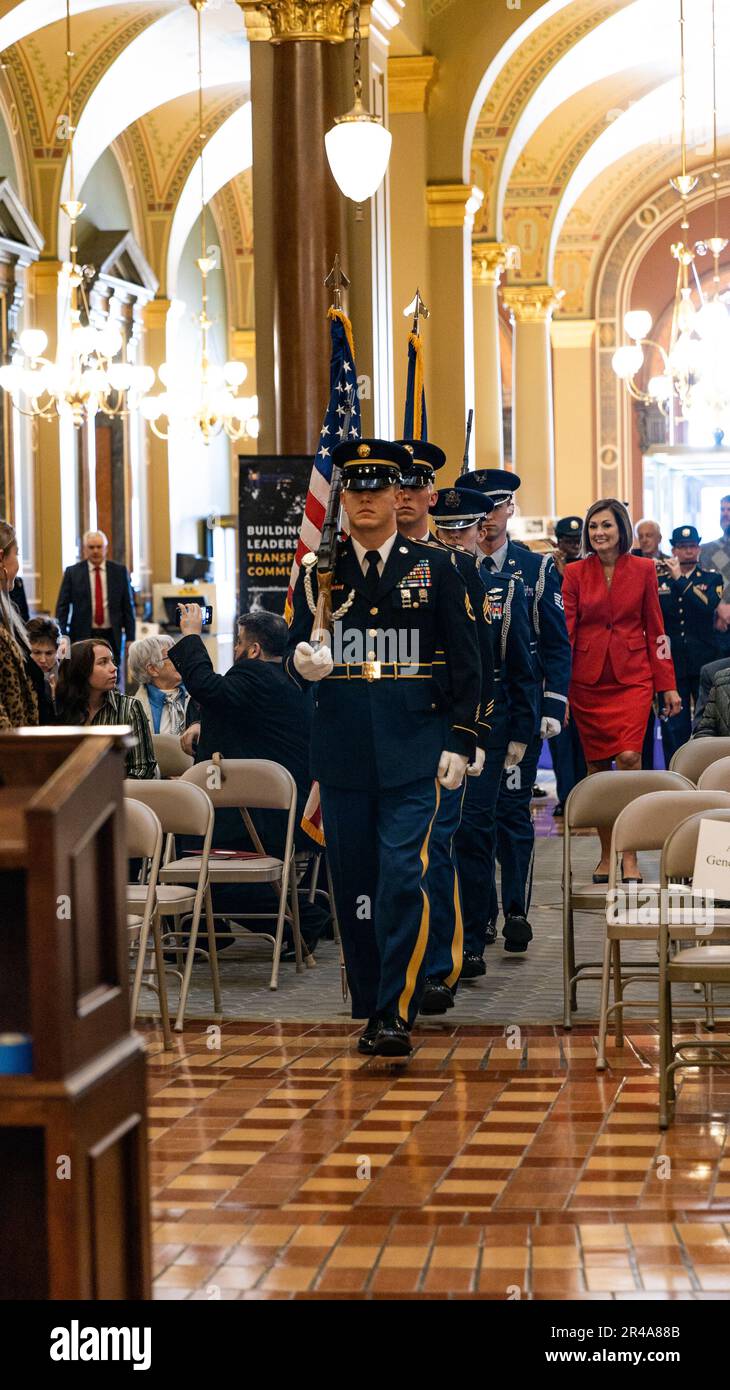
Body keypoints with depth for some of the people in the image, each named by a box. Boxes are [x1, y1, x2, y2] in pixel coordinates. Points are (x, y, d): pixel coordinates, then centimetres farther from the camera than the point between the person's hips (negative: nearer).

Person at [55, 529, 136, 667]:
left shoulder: (120, 571, 5)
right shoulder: (72, 572, 3)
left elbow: (128, 606, 7)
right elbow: (62, 608, 3)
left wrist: (130, 638, 2)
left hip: (111, 636, 1)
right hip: (82, 636, -1)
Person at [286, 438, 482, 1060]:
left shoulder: (435, 568, 6)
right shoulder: (318, 572, 10)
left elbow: (467, 663, 7)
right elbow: (298, 654, 10)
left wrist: (460, 742, 0)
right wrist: (302, 661, -15)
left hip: (414, 752, -2)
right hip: (343, 756, 2)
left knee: (403, 879, -12)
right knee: (355, 885, 6)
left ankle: (397, 1015, -11)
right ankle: (371, 1010, 18)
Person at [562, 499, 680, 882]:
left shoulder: (643, 570, 4)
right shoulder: (575, 574, 4)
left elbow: (655, 628, 7)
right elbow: (565, 630, 2)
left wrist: (667, 684, 5)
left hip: (632, 677, -1)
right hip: (587, 677, 1)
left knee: (629, 757, -16)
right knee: (597, 765, 4)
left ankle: (629, 855, -10)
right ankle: (606, 854, 14)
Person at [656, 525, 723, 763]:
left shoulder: (712, 579, 5)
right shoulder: (659, 581, 9)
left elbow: (708, 605, -15)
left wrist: (679, 578, -16)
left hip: (704, 663, -1)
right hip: (672, 664, 1)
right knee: (675, 728, 1)